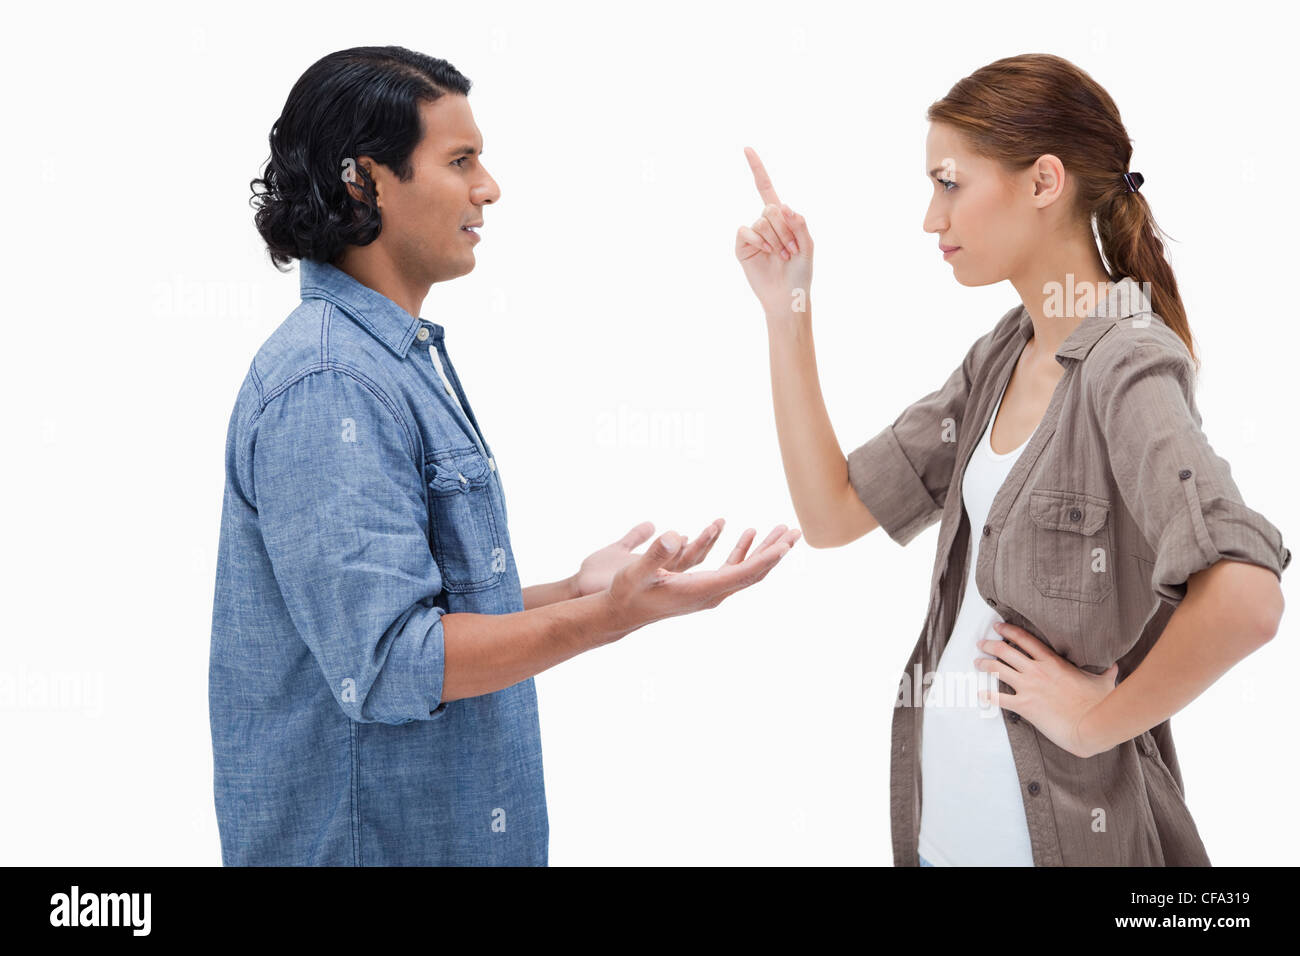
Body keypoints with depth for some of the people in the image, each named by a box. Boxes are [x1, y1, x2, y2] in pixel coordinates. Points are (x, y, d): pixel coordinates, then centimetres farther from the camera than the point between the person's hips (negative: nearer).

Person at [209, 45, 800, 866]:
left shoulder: (404, 358, 12)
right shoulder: (329, 386, -21)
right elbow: (385, 664, -27)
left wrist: (573, 593, 9)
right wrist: (609, 618, -28)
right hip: (365, 836, -9)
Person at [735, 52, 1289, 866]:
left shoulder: (1127, 369, -18)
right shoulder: (998, 361, 6)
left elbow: (1247, 600, -33)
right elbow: (832, 513, 3)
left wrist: (1096, 721, -20)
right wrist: (786, 310, 0)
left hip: (1064, 830, -7)